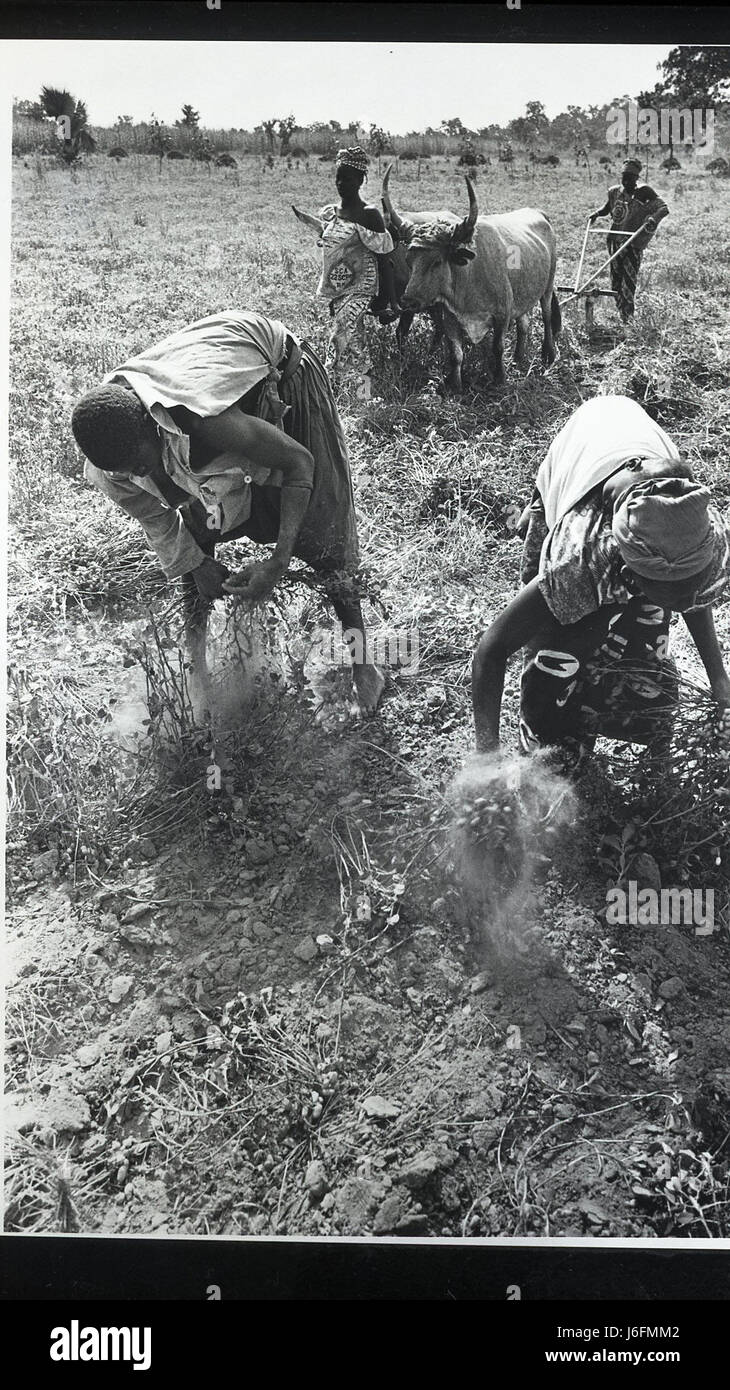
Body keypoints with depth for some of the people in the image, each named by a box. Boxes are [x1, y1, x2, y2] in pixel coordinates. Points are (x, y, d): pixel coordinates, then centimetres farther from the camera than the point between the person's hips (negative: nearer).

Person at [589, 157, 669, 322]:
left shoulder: (643, 192, -9)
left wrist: (652, 219, -35)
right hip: (615, 240, 5)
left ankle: (628, 315, -5)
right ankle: (620, 312, 18)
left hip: (634, 243, -5)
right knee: (615, 277, 7)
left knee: (629, 278, -9)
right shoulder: (614, 191, 7)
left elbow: (664, 208, -15)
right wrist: (596, 213, 7)